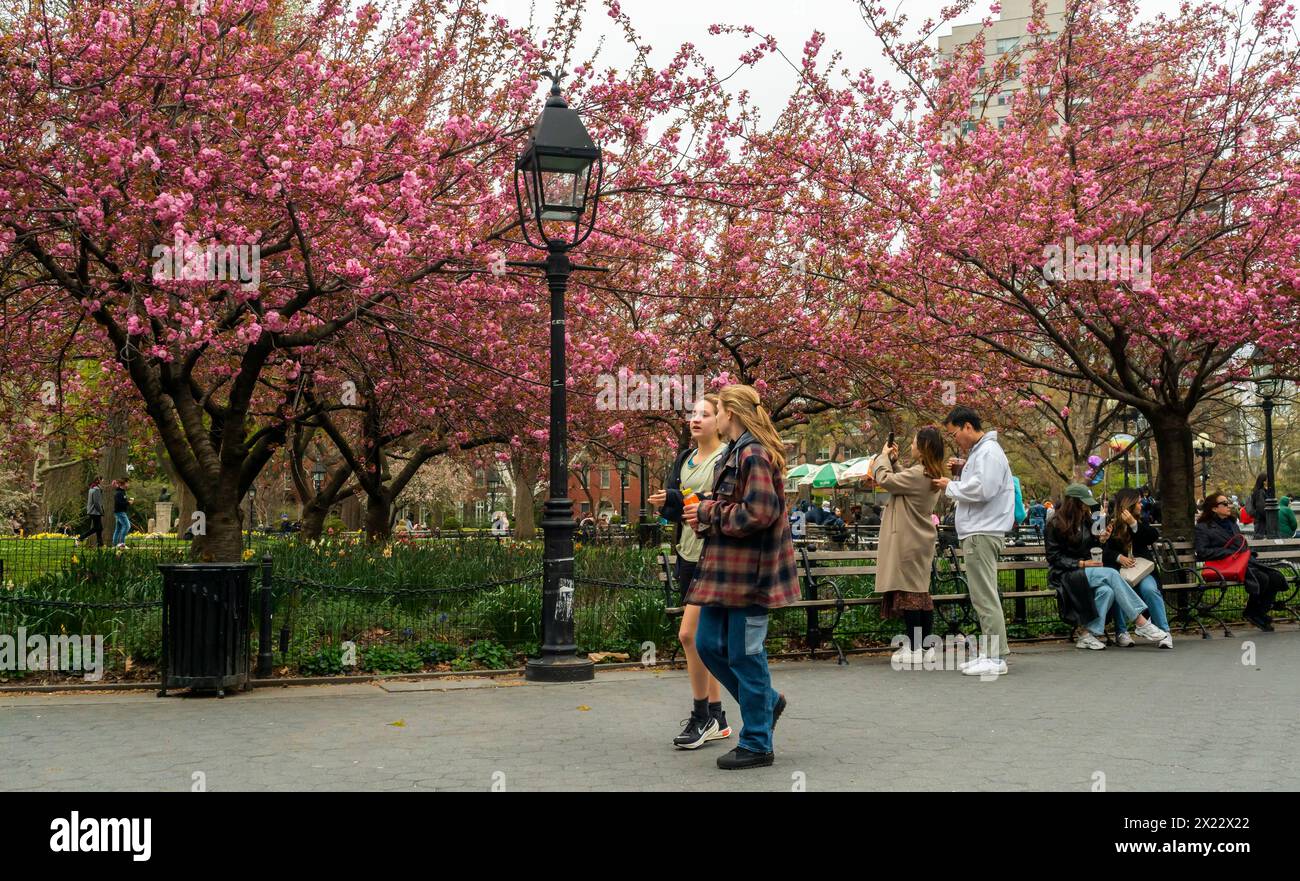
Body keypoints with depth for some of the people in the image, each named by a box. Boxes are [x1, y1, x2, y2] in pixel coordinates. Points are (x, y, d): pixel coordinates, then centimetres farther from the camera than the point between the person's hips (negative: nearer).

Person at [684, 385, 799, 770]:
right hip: (725, 571, 10)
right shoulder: (736, 453, 15)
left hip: (748, 574, -10)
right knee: (708, 644, 13)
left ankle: (757, 745, 11)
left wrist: (709, 513, -14)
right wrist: (704, 513, 3)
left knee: (744, 654, -1)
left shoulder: (754, 455, -16)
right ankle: (767, 701, 30)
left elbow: (758, 513, -24)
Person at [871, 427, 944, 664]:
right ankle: (926, 647, 18)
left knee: (908, 593, -4)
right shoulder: (931, 475, 11)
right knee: (921, 593, 13)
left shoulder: (918, 475, -20)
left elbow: (884, 479, -18)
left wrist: (884, 456, -2)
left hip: (908, 542, -10)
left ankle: (914, 650, -1)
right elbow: (902, 481, 22)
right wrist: (894, 461, 13)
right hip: (921, 540, 10)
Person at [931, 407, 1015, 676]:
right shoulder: (979, 452, 20)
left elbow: (982, 490, -22)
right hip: (977, 533, 11)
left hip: (983, 534, -11)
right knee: (982, 596, 13)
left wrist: (950, 486, -10)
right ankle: (989, 653, 18)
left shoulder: (989, 452, -12)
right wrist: (963, 471, 10)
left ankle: (996, 657, -7)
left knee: (985, 596, -9)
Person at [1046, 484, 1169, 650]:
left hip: (1085, 571, 7)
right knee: (1110, 574, -29)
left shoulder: (1085, 520, 15)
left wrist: (1100, 540, 2)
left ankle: (1088, 635, -25)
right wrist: (1081, 563, -17)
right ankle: (1142, 623, -32)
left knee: (1107, 591, -29)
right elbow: (1054, 556, -9)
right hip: (1065, 574, -7)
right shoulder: (1056, 524, -6)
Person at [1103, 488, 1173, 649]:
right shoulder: (1110, 524, 6)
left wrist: (1134, 525, -11)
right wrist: (1119, 557, -20)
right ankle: (1121, 633, -21)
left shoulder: (1140, 522, 19)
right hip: (1118, 570, -2)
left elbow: (1154, 537, 0)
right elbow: (1103, 550, -2)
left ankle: (1164, 632, -22)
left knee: (1149, 588, -29)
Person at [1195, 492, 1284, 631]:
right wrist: (1229, 552, -14)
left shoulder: (1231, 522, 25)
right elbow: (1202, 552, -11)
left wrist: (1252, 553, 11)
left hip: (1247, 561, 8)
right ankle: (1252, 612, -6)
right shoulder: (1203, 527, 1)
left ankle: (1261, 612, -3)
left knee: (1277, 577, -16)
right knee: (1263, 579, -28)